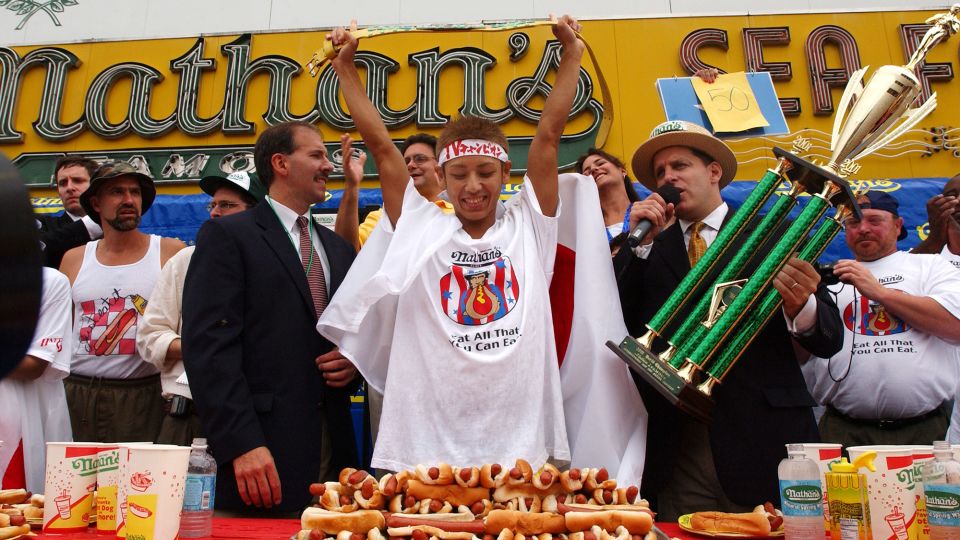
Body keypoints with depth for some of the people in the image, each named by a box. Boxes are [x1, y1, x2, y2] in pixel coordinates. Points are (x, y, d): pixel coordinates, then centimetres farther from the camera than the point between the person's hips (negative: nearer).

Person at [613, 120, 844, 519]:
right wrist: (639, 243, -8)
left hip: (763, 440, -1)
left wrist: (801, 307, -22)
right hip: (675, 447, 2)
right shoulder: (647, 250, 10)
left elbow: (829, 340, 0)